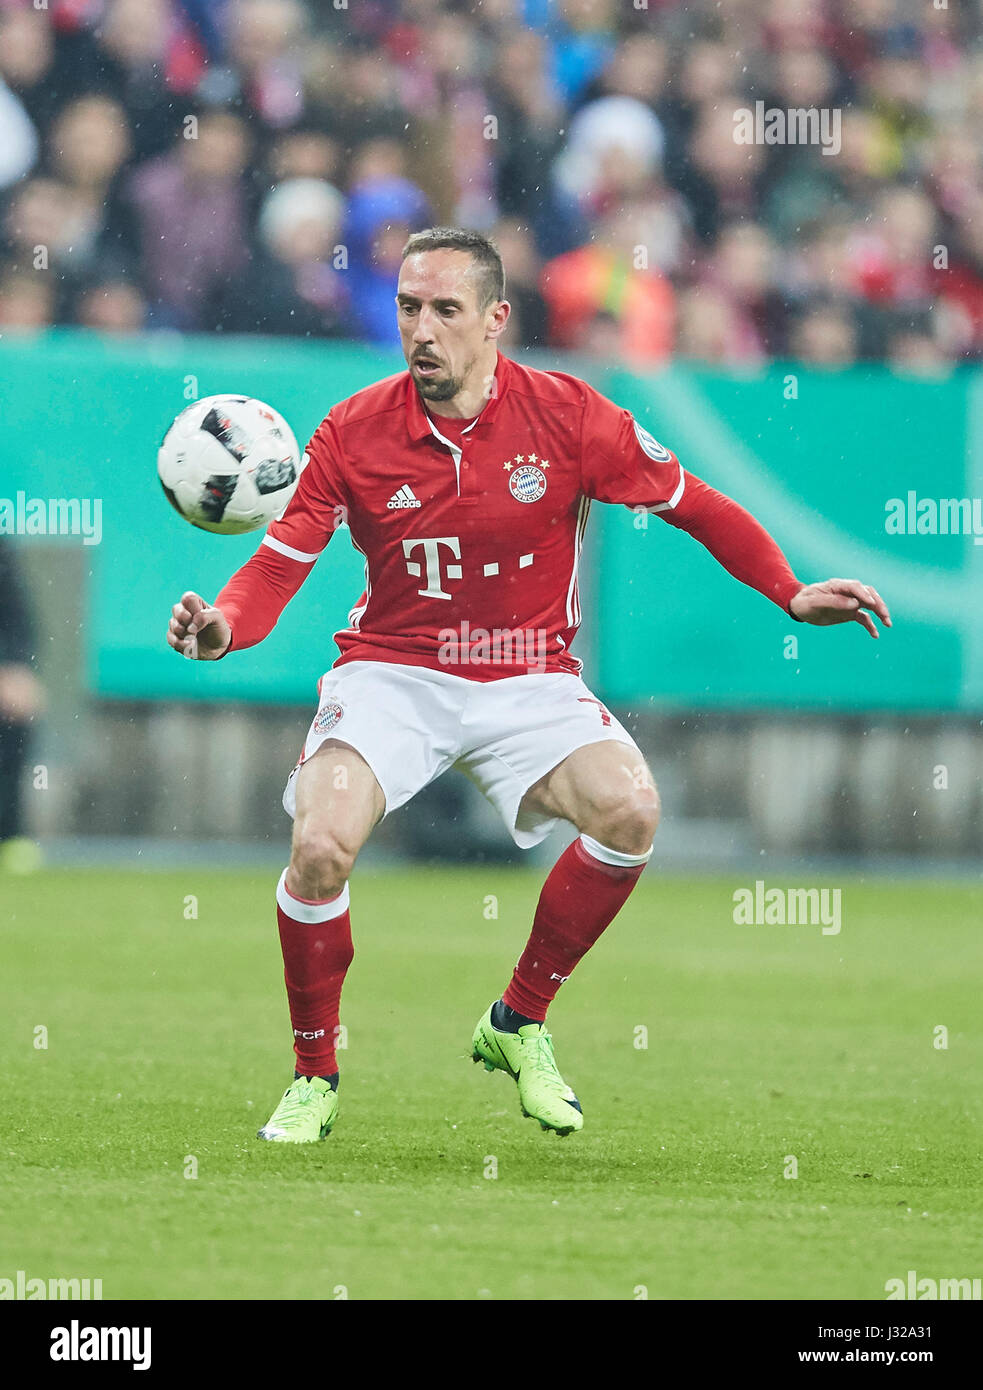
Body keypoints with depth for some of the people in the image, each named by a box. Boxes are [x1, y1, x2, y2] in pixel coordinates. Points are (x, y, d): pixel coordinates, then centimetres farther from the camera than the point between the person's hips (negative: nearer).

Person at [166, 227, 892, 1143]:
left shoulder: (567, 416, -7)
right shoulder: (353, 432, -6)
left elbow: (696, 507, 4)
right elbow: (280, 561, -5)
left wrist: (792, 595, -5)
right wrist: (224, 624, -26)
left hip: (527, 681, 1)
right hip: (392, 675, -1)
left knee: (629, 810, -26)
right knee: (320, 844, -27)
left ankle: (519, 1026, -2)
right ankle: (314, 1076, -3)